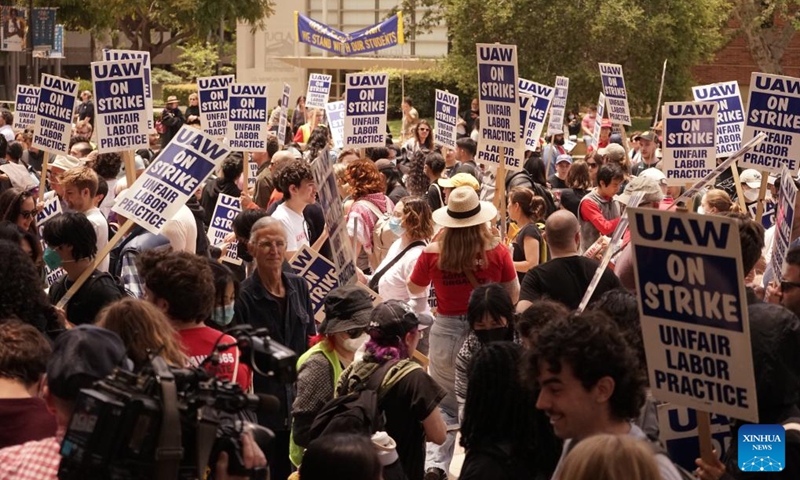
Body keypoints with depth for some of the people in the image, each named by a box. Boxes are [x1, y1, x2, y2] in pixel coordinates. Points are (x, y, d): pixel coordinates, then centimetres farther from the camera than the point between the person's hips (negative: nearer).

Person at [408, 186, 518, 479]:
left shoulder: (433, 254, -10)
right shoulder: (497, 252, -11)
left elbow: (414, 290, 9)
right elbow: (514, 295, 2)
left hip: (446, 334, 0)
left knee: (443, 408, 12)